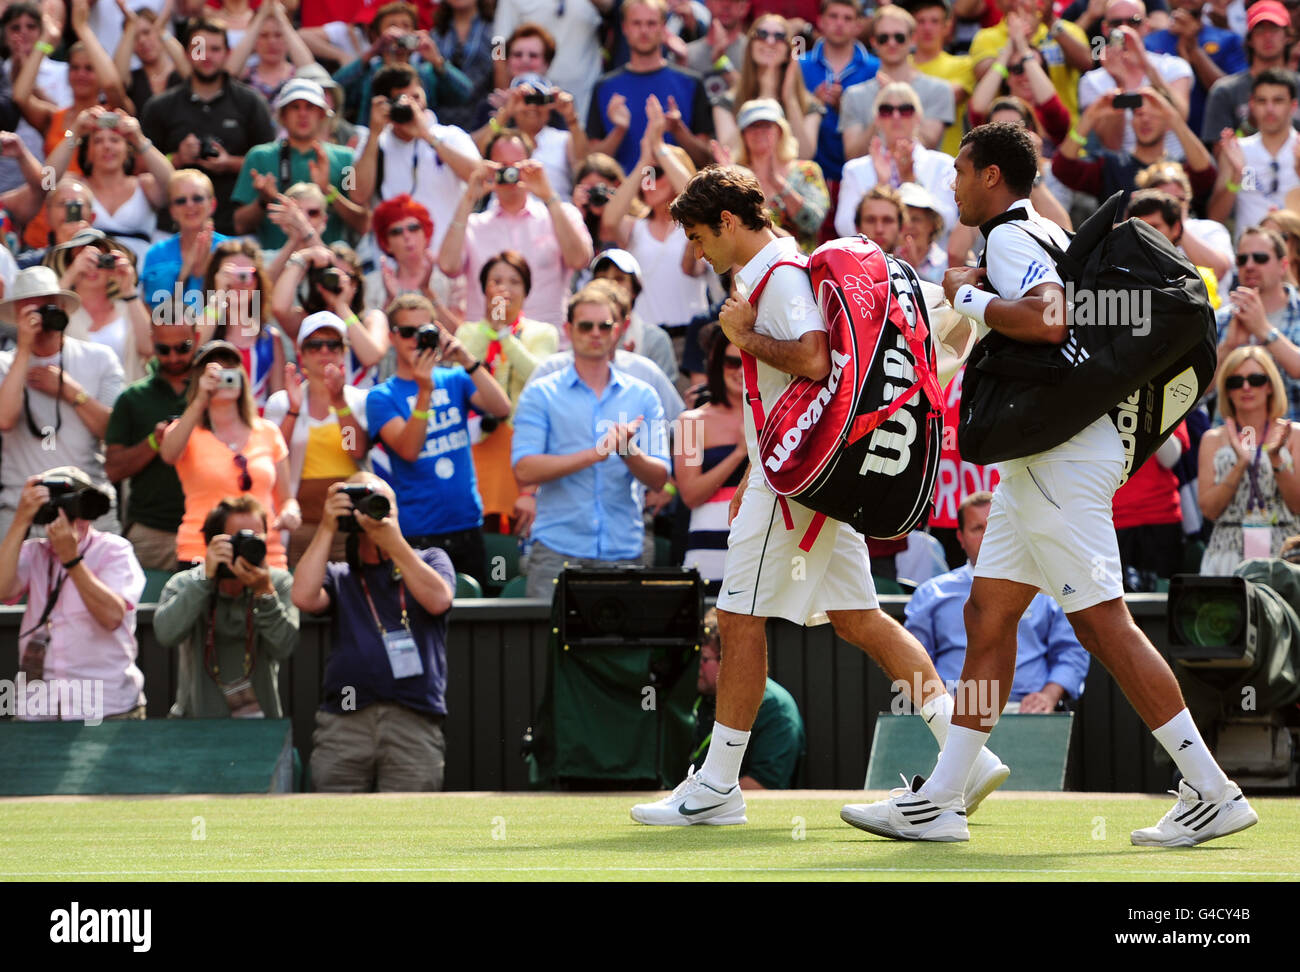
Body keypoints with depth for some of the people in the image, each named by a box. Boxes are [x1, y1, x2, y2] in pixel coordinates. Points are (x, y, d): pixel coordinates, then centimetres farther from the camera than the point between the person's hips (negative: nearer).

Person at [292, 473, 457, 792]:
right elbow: (304, 597, -1)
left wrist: (393, 541, -4)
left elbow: (438, 600, -2)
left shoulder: (429, 560, 19)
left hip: (413, 721, -1)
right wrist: (327, 528, 2)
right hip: (343, 722, 1)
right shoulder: (338, 576, 21)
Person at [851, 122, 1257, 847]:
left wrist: (969, 297, -15)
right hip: (1043, 456, 11)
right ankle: (940, 803, 11)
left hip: (1062, 458, -11)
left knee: (1101, 621, -11)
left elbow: (1048, 321, -29)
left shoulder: (1011, 238, -11)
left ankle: (1214, 793, -10)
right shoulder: (1049, 233, 19)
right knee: (988, 615, 10)